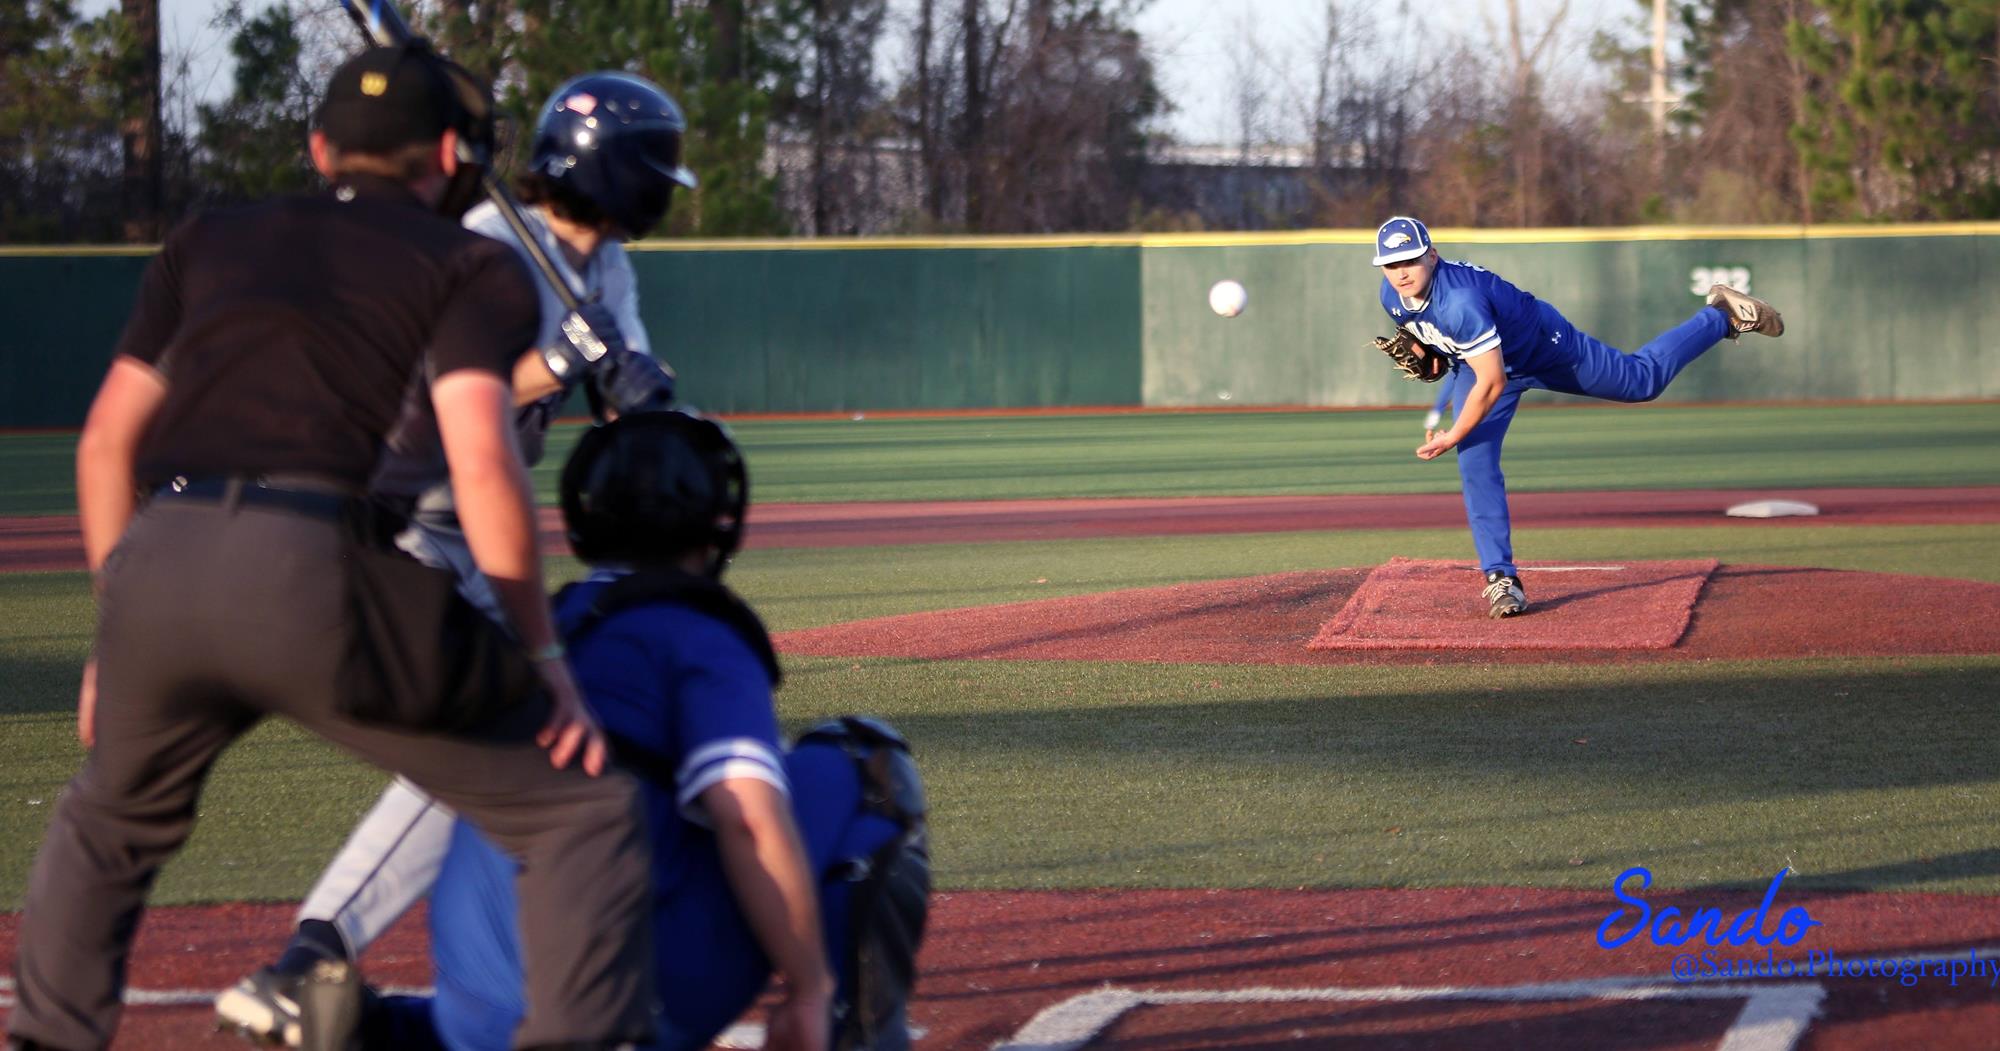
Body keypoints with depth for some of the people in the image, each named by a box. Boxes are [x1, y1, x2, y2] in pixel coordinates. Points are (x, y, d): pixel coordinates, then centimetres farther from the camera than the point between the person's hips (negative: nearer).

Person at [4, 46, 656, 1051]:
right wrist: (541, 653, 3)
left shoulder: (212, 240, 28)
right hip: (309, 572, -5)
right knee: (583, 808, 5)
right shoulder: (473, 266, 15)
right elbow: (481, 461, -2)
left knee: (109, 822, 34)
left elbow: (106, 441, 23)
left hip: (152, 562, 5)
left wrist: (120, 629, 29)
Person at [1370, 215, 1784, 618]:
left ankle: (1722, 315, 36)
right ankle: (1500, 577, -5)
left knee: (1644, 379, 14)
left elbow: (1493, 383, -40)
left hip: (1547, 350, -6)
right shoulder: (1392, 295, -18)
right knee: (1475, 463, -10)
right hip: (1477, 360, 6)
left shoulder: (1458, 302, -44)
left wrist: (1453, 436, -32)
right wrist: (1424, 354, -7)